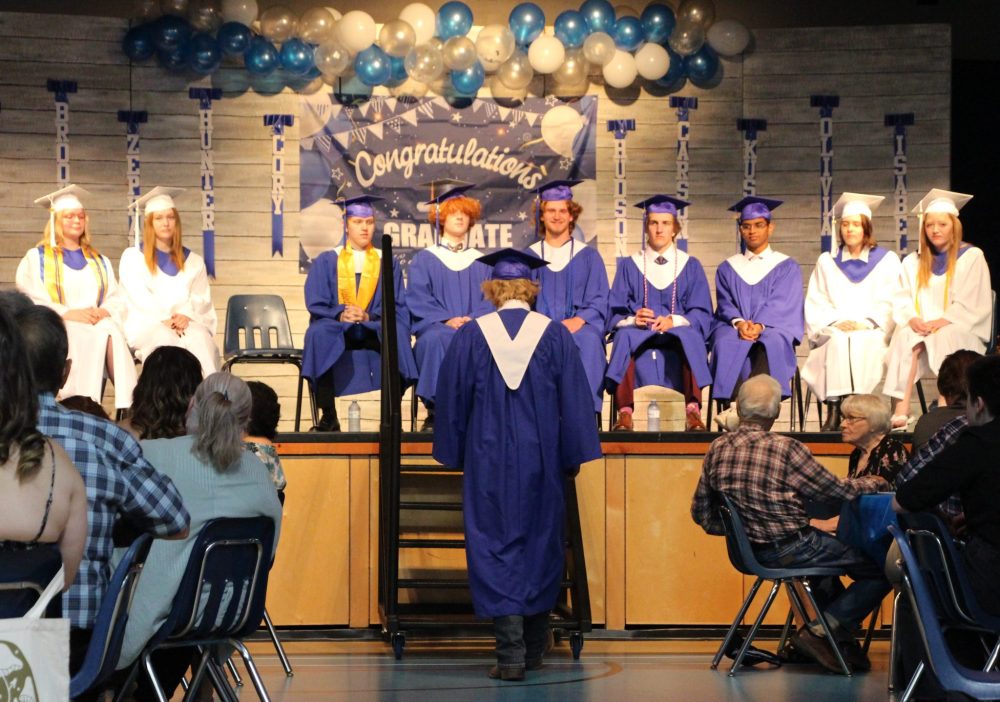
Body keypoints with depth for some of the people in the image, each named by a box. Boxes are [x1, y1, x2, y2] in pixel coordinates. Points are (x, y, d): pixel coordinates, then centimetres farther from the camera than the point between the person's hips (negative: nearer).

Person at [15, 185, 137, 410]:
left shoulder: (100, 262, 25)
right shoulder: (36, 258, 12)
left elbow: (117, 299, 14)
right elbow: (29, 303, -1)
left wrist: (104, 311, -10)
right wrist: (69, 313, -15)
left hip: (100, 325, 3)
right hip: (56, 329, -3)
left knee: (111, 331, -34)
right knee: (102, 333, -35)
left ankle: (127, 408, -46)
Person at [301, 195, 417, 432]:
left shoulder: (387, 263, 13)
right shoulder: (326, 261, 11)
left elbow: (397, 306, 5)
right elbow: (316, 304, 2)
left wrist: (369, 317, -15)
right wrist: (340, 314, -19)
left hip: (375, 333, 0)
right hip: (336, 331, 0)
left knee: (397, 333, -33)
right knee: (319, 334, -34)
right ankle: (328, 416, -30)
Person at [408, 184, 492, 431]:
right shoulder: (424, 260, 15)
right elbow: (416, 299, 2)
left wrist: (473, 319, -12)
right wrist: (446, 320, -15)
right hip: (436, 326, -1)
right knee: (435, 339, -39)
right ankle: (434, 412, -31)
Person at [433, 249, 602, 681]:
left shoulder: (470, 336, -3)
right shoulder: (556, 336, -2)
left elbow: (451, 401, 3)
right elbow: (575, 401, 0)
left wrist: (455, 455, 14)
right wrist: (572, 458, 9)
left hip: (488, 462, -1)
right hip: (541, 462, 1)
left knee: (494, 548, 1)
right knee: (540, 546, 14)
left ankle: (511, 654, -8)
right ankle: (533, 650, 22)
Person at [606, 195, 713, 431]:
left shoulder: (690, 266, 15)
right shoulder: (629, 266, 15)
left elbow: (702, 314, 5)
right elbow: (616, 313, 7)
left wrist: (674, 321, -15)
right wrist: (632, 319, -16)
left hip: (678, 335, 0)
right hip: (639, 336, 0)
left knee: (690, 338, -35)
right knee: (624, 337, -35)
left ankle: (692, 411, -41)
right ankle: (624, 412, -41)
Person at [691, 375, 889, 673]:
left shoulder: (717, 449, -1)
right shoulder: (785, 449, -18)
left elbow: (701, 513, 7)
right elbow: (836, 491, -9)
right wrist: (875, 482, 11)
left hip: (748, 551, 8)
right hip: (789, 549, -8)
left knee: (829, 546, 34)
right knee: (882, 567, -3)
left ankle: (840, 641, 30)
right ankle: (819, 632, -4)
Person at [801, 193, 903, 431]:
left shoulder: (887, 260, 14)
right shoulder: (827, 262, 19)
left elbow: (889, 304, 5)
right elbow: (815, 304, 11)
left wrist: (864, 324, -12)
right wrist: (835, 323, -8)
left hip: (871, 333, -1)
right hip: (833, 330, 1)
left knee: (860, 341, -36)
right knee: (838, 340, -35)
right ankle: (833, 410, -42)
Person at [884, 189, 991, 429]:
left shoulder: (972, 257, 5)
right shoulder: (913, 262, 18)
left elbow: (971, 305, -4)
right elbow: (903, 300, 9)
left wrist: (942, 322, -16)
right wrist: (912, 319, -13)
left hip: (962, 332, -3)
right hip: (923, 329, 3)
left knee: (944, 337, -37)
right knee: (905, 335, -32)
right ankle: (901, 409, -44)